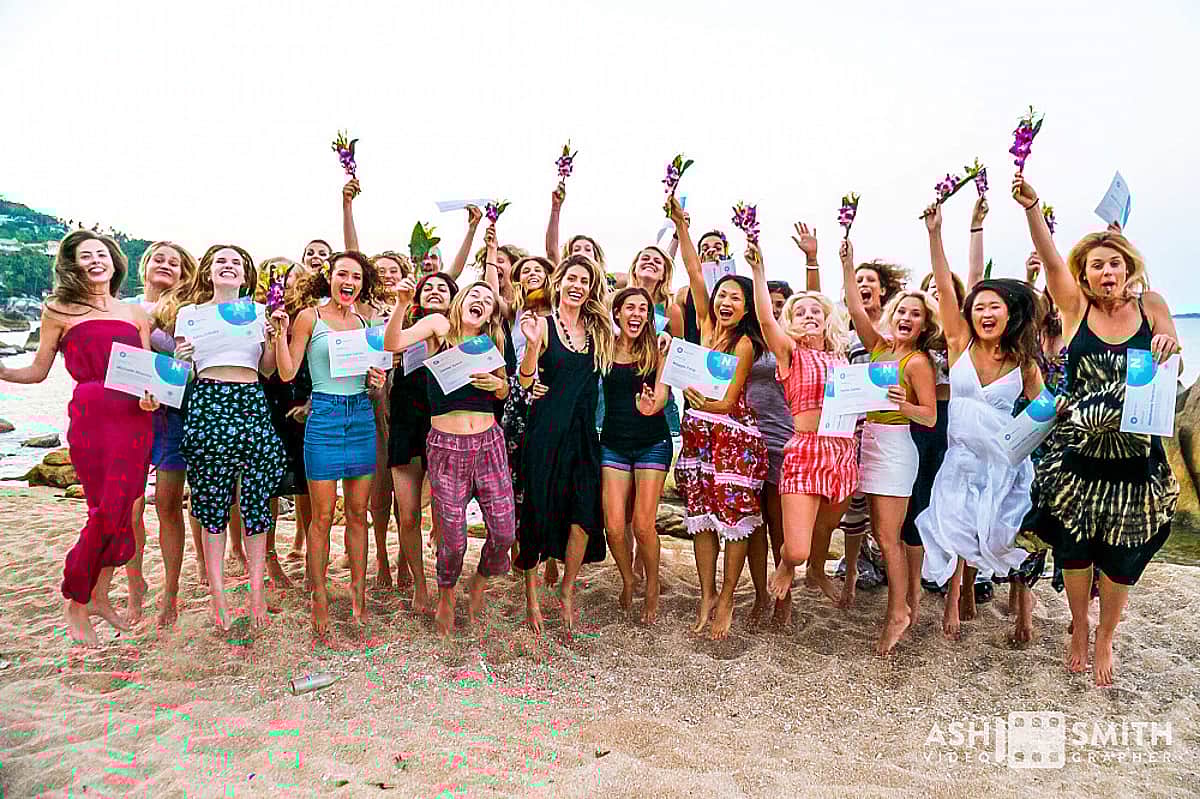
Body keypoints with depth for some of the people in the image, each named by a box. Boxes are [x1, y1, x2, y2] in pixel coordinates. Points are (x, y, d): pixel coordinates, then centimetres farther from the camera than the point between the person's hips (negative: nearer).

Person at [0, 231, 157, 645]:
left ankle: (100, 595, 22)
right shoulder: (60, 311, 9)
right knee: (107, 512, -7)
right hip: (91, 415, -3)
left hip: (136, 418, 4)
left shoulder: (135, 313, 17)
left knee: (122, 512, 4)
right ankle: (75, 604, 12)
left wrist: (152, 397, -5)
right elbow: (37, 372, 9)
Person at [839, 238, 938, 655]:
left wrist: (902, 404, -30)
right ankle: (907, 599, 24)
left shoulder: (918, 361, -8)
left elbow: (930, 416, -10)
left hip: (895, 445, -7)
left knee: (887, 536, -4)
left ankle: (898, 613, 8)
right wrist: (848, 264, -2)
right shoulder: (880, 346, 10)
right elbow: (856, 308, 4)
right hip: (871, 440, 7)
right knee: (882, 533, 12)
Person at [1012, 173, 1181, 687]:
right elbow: (1051, 259, -17)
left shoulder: (1151, 305, 3)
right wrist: (1031, 209, -32)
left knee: (1121, 557, 9)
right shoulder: (1075, 308, -2)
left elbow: (1172, 369, 6)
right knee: (1073, 548, 10)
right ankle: (1078, 631, 34)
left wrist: (1169, 350, -19)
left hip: (1135, 458, 1)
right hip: (1076, 455, -1)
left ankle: (1105, 640, 32)